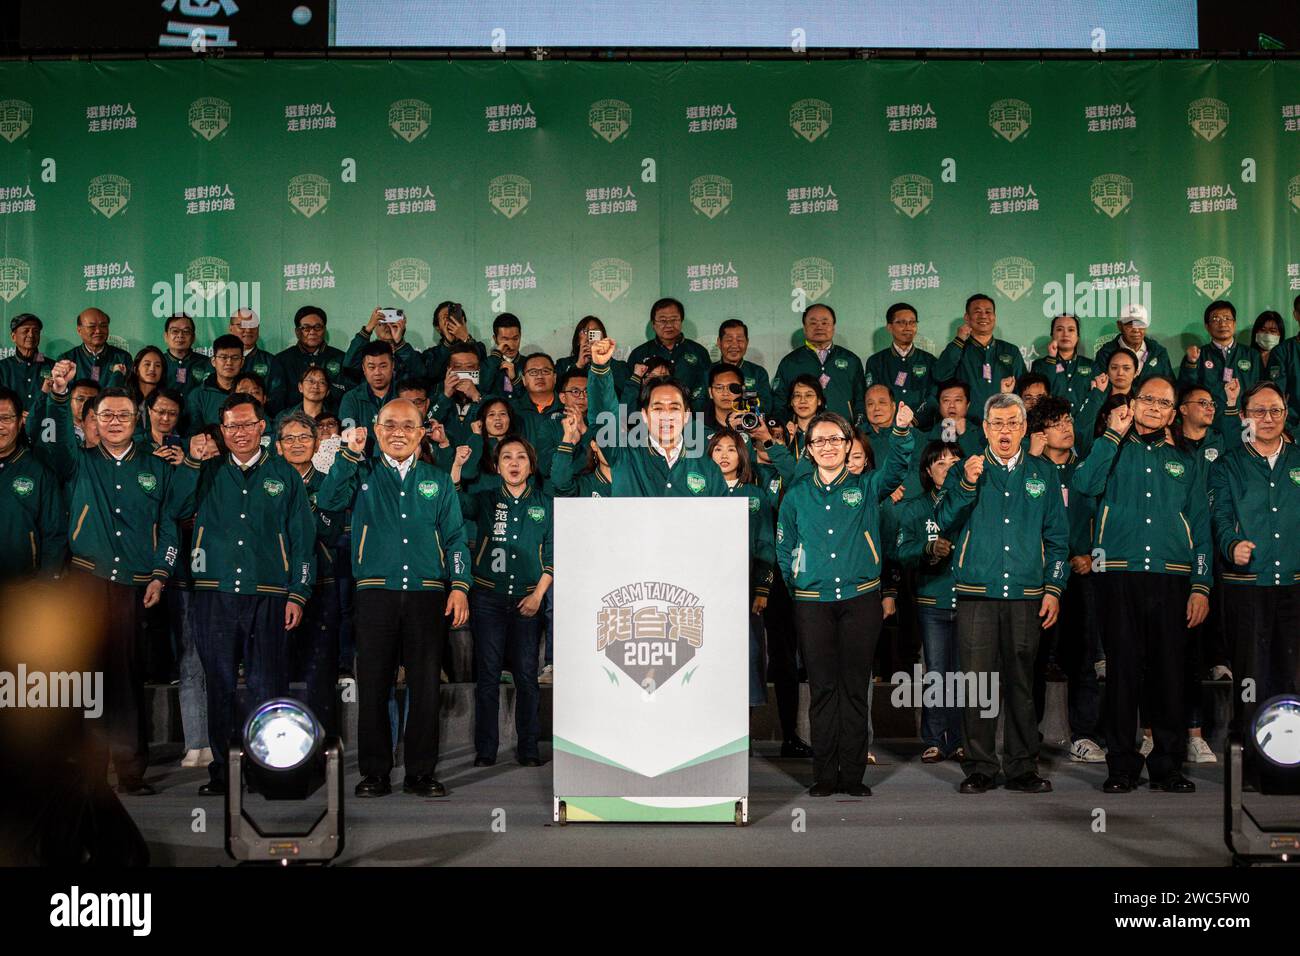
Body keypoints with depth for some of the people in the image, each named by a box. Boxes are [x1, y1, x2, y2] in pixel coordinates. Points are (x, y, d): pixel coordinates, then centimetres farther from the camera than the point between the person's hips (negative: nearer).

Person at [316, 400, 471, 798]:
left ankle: (421, 772, 10)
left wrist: (459, 586, -2)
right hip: (376, 593, -1)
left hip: (428, 594, 1)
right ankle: (374, 773, 11)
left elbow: (455, 537, 10)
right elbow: (328, 500, -8)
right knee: (373, 686, 2)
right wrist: (350, 455, -13)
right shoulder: (362, 474, 11)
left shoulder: (438, 480, 14)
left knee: (426, 687, 1)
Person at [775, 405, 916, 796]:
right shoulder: (796, 496, 10)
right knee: (822, 687, 2)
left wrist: (902, 431, -29)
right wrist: (796, 588, 7)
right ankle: (825, 774, 7)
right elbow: (784, 550, 16)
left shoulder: (866, 486, 7)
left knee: (855, 687, 2)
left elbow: (895, 469, -12)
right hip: (813, 603, 1)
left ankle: (853, 774, 8)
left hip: (861, 599, -1)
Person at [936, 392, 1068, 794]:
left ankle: (1022, 768, 13)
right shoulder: (964, 471, 9)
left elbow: (1057, 537, 12)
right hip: (976, 594, -1)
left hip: (1026, 595, 1)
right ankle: (979, 768, 6)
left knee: (1021, 682, 5)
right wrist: (966, 485, -17)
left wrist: (1053, 588, 4)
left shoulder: (1043, 474, 12)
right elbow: (945, 523, -3)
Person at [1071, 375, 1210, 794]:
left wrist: (1201, 585, 5)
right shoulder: (1112, 450, 12)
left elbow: (1201, 528, 15)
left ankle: (1168, 765, 13)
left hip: (1171, 577, 2)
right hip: (1119, 575, -2)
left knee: (1169, 671, 3)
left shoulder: (1183, 461, 18)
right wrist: (1114, 433, -7)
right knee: (1123, 669, 0)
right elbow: (1083, 484, -11)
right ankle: (1122, 765, 8)